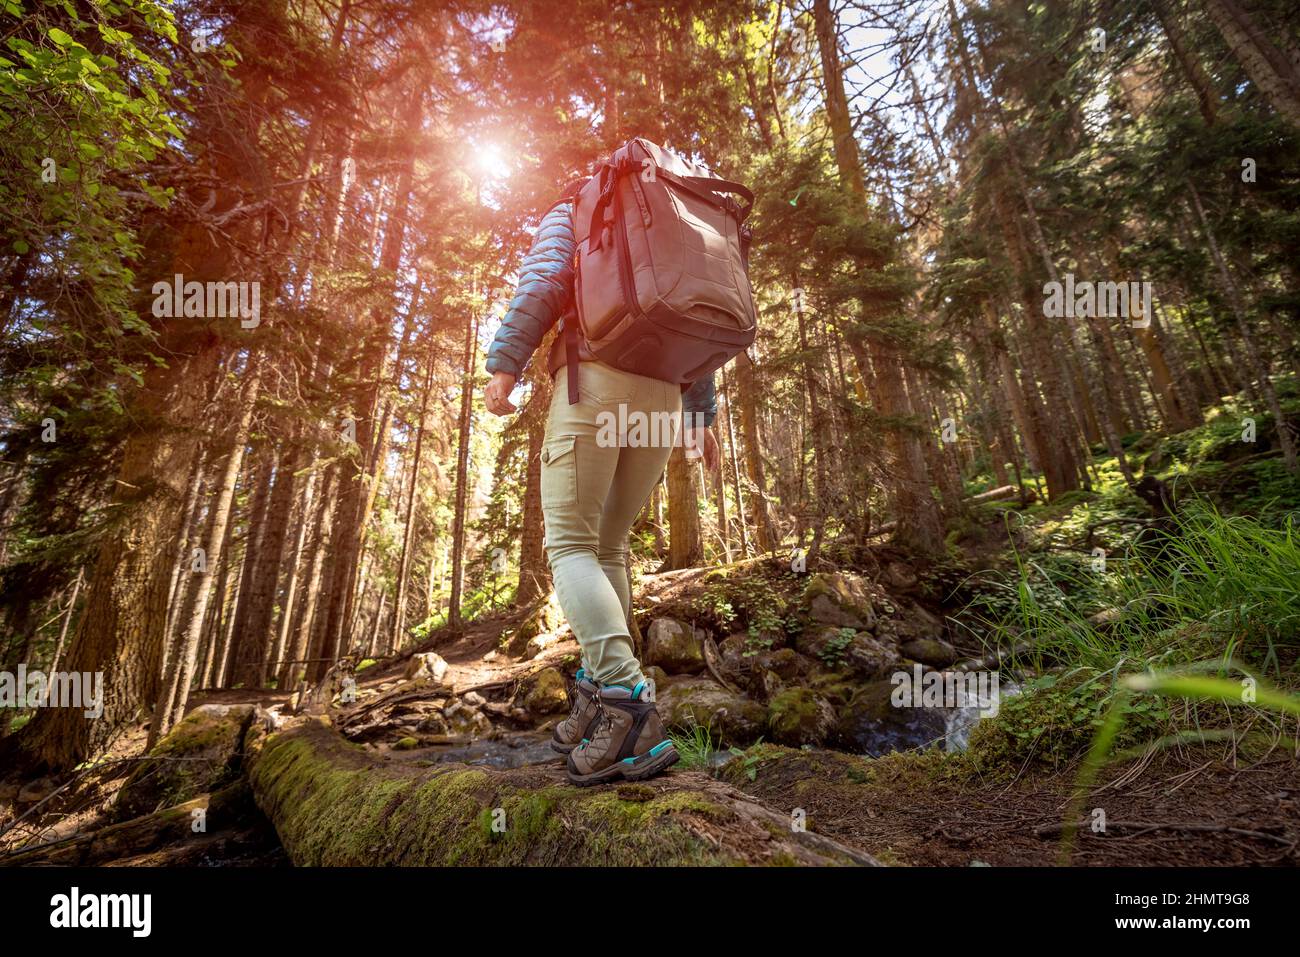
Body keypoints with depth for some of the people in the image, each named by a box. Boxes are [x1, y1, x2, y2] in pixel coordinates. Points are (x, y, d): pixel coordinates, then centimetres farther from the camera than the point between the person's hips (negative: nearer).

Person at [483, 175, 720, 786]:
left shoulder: (568, 211, 20)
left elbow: (543, 281, -2)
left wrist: (504, 363, -9)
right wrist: (701, 416, 21)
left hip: (594, 380, -5)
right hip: (663, 393, 6)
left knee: (570, 544, -10)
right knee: (607, 545, 10)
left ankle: (627, 707, -27)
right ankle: (599, 701, 3)